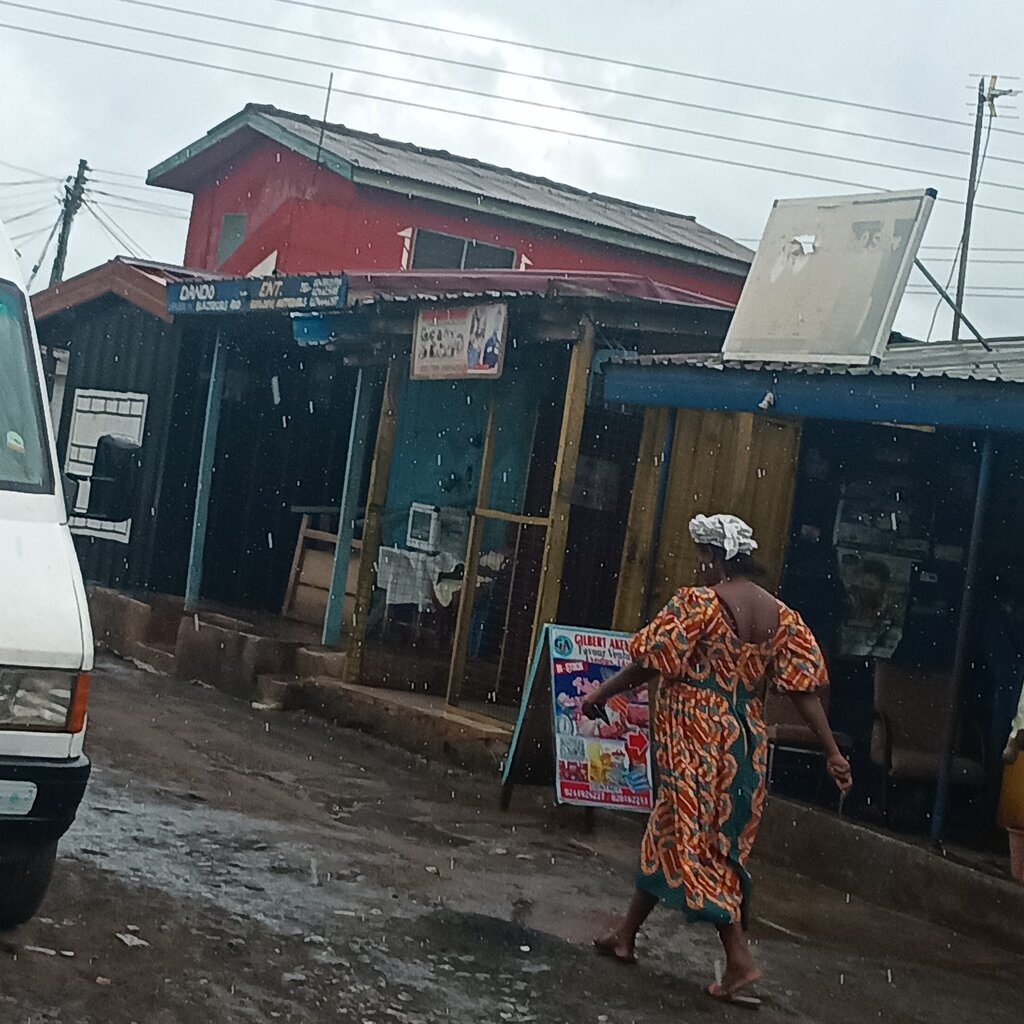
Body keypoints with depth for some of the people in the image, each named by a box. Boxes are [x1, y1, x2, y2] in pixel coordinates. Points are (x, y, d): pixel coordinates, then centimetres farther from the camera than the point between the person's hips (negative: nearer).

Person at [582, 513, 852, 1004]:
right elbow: (803, 685, 1)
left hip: (697, 739, -7)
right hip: (746, 740, 7)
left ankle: (740, 960, -1)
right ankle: (626, 934, 23)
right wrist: (832, 750, 2)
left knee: (691, 841, 2)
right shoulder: (780, 614, 4)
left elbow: (649, 662, -12)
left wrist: (600, 694, 1)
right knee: (667, 833, 15)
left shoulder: (699, 603, -14)